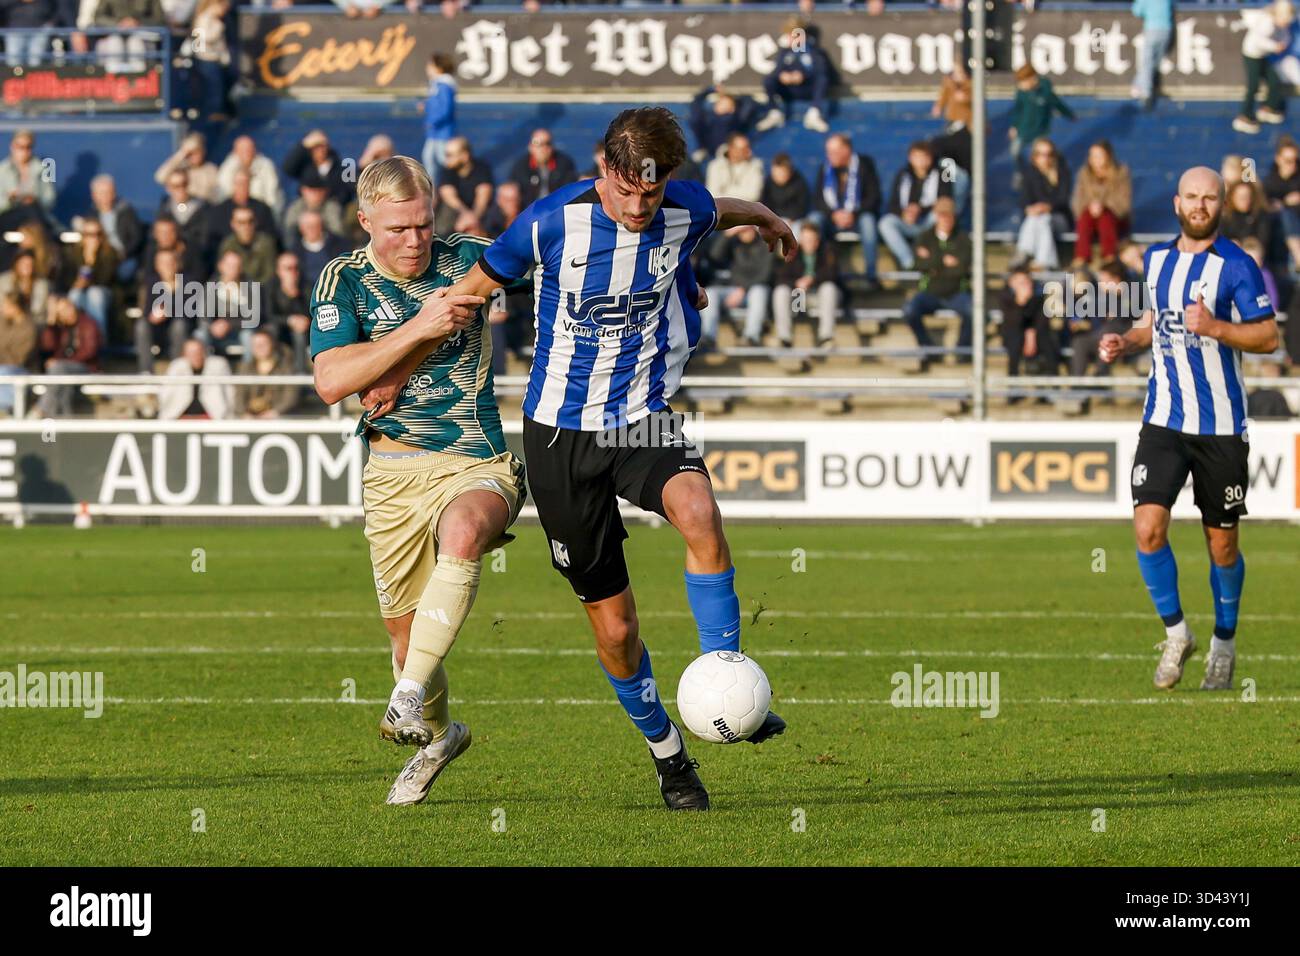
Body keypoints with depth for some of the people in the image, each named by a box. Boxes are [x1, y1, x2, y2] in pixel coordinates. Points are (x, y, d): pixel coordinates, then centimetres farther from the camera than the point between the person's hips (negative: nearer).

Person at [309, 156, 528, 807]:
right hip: (393, 475, 2)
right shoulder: (343, 280, -1)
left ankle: (409, 698, -36)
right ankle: (438, 734, 38)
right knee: (405, 633, 7)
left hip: (478, 464, -1)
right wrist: (419, 328, -21)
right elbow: (331, 381, -14)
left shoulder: (468, 260, 1)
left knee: (462, 532, -37)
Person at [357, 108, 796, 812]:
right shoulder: (551, 222, -14)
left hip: (647, 418, 1)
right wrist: (401, 370, 12)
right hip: (561, 434, -1)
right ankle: (666, 754, 24)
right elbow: (472, 288, 3)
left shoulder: (686, 212, -7)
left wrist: (765, 219, 43)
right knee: (613, 624, 1)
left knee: (698, 513, -34)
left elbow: (719, 212, 21)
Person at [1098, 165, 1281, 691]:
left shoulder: (1236, 265, -8)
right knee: (1148, 526, -13)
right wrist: (1126, 342, 4)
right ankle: (1176, 633, 6)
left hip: (1221, 426, -3)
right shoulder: (1157, 257, 8)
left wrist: (1215, 327, -23)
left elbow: (1269, 336, -8)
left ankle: (1224, 643, 26)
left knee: (1222, 544, 5)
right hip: (1163, 420, 3)